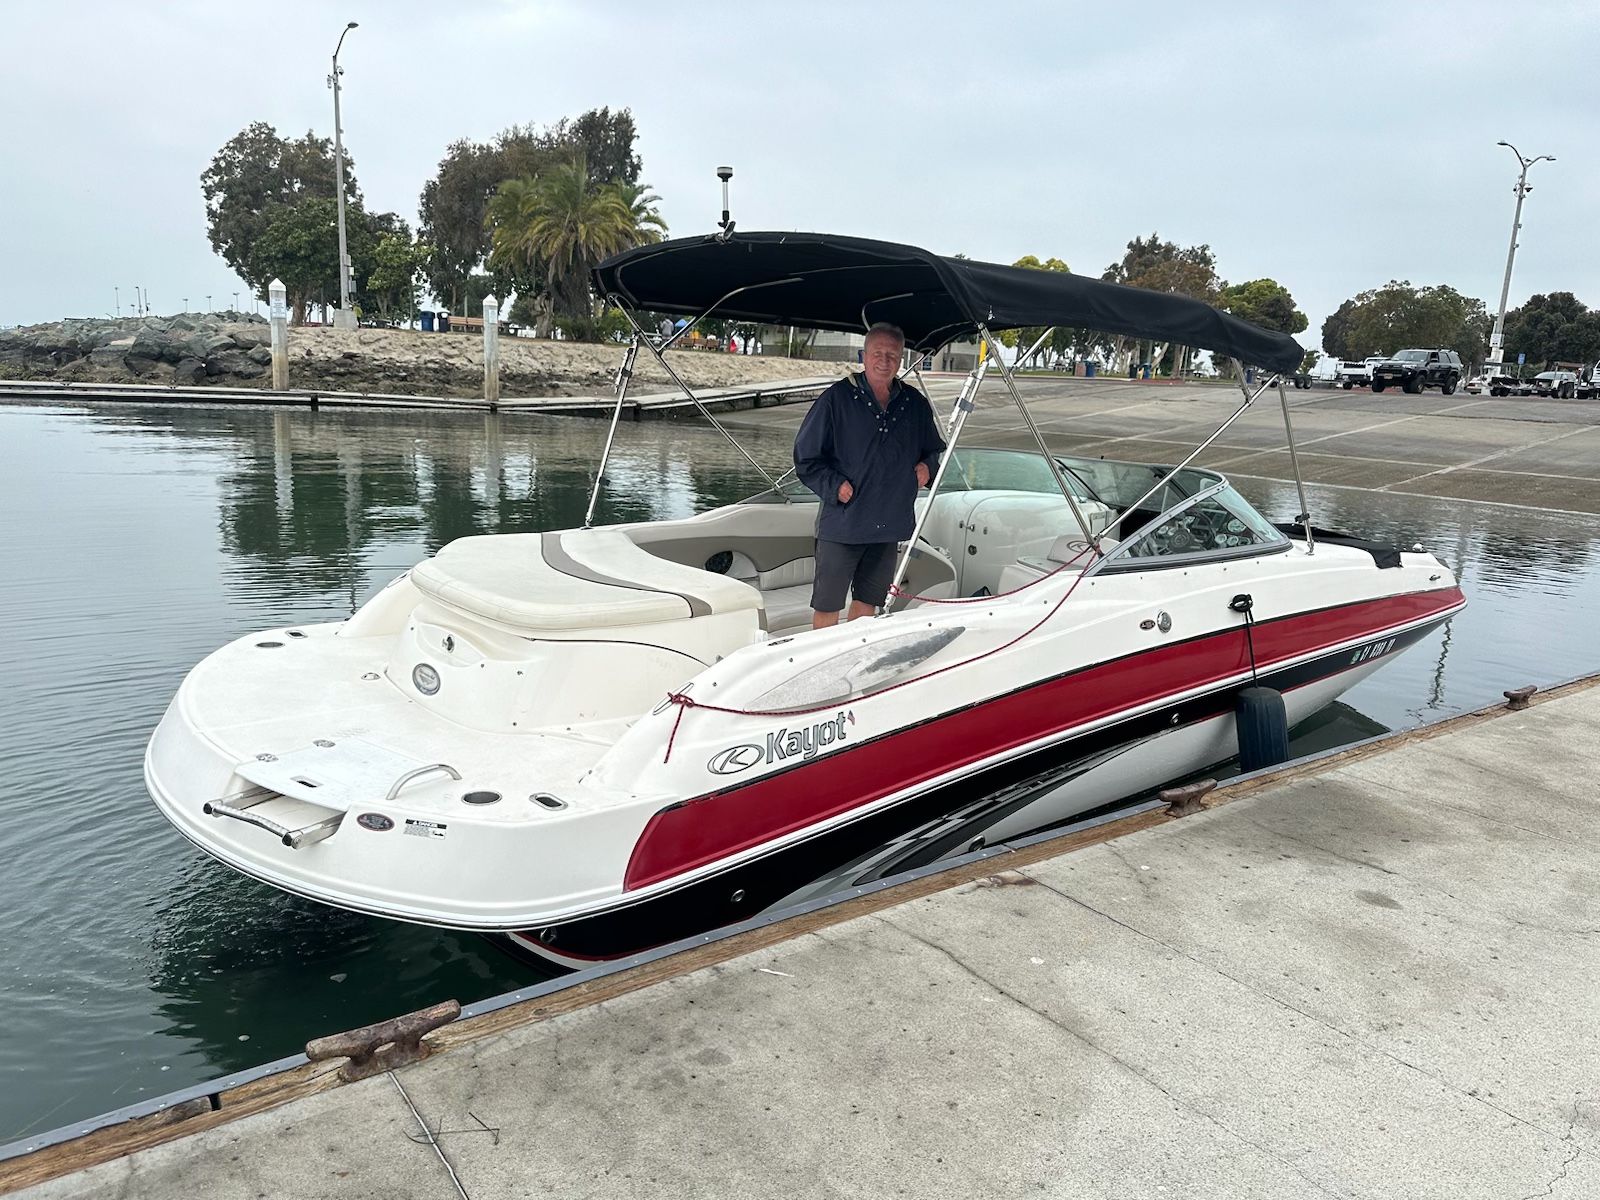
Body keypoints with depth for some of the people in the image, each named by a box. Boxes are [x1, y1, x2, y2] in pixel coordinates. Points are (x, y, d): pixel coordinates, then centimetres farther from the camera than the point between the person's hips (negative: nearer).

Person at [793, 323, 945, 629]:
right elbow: (806, 457, -5)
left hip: (890, 523, 4)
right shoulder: (836, 399, -7)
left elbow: (934, 449, 23)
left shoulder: (915, 404, 6)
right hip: (842, 522, -4)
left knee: (867, 600, 16)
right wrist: (835, 486, -15)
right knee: (827, 604, 3)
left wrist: (927, 466, 2)